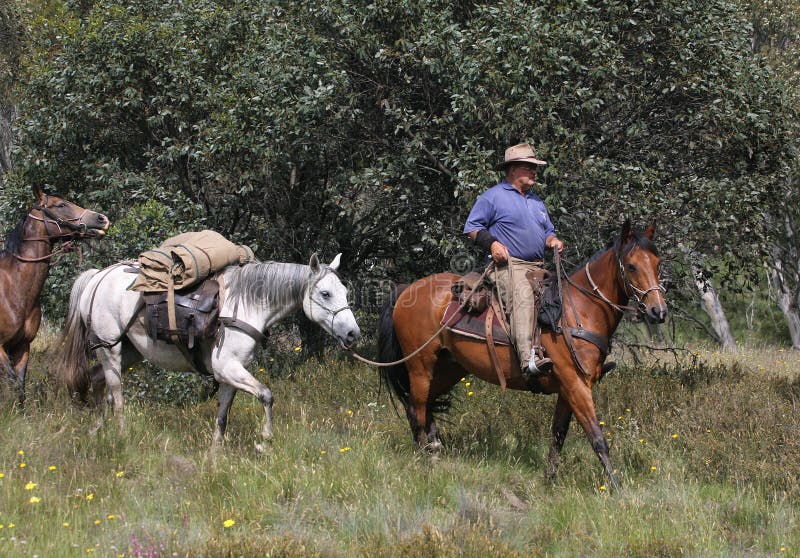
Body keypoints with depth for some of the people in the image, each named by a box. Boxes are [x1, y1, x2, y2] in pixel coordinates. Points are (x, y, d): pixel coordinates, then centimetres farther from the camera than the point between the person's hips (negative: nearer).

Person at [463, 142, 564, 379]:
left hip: (537, 267, 9)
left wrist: (553, 241, 9)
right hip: (508, 264, -9)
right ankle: (529, 359, -52)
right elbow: (472, 227, 4)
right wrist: (491, 243, -13)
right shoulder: (493, 197, 5)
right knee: (524, 297, -35)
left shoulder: (537, 202, 27)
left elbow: (547, 231, 33)